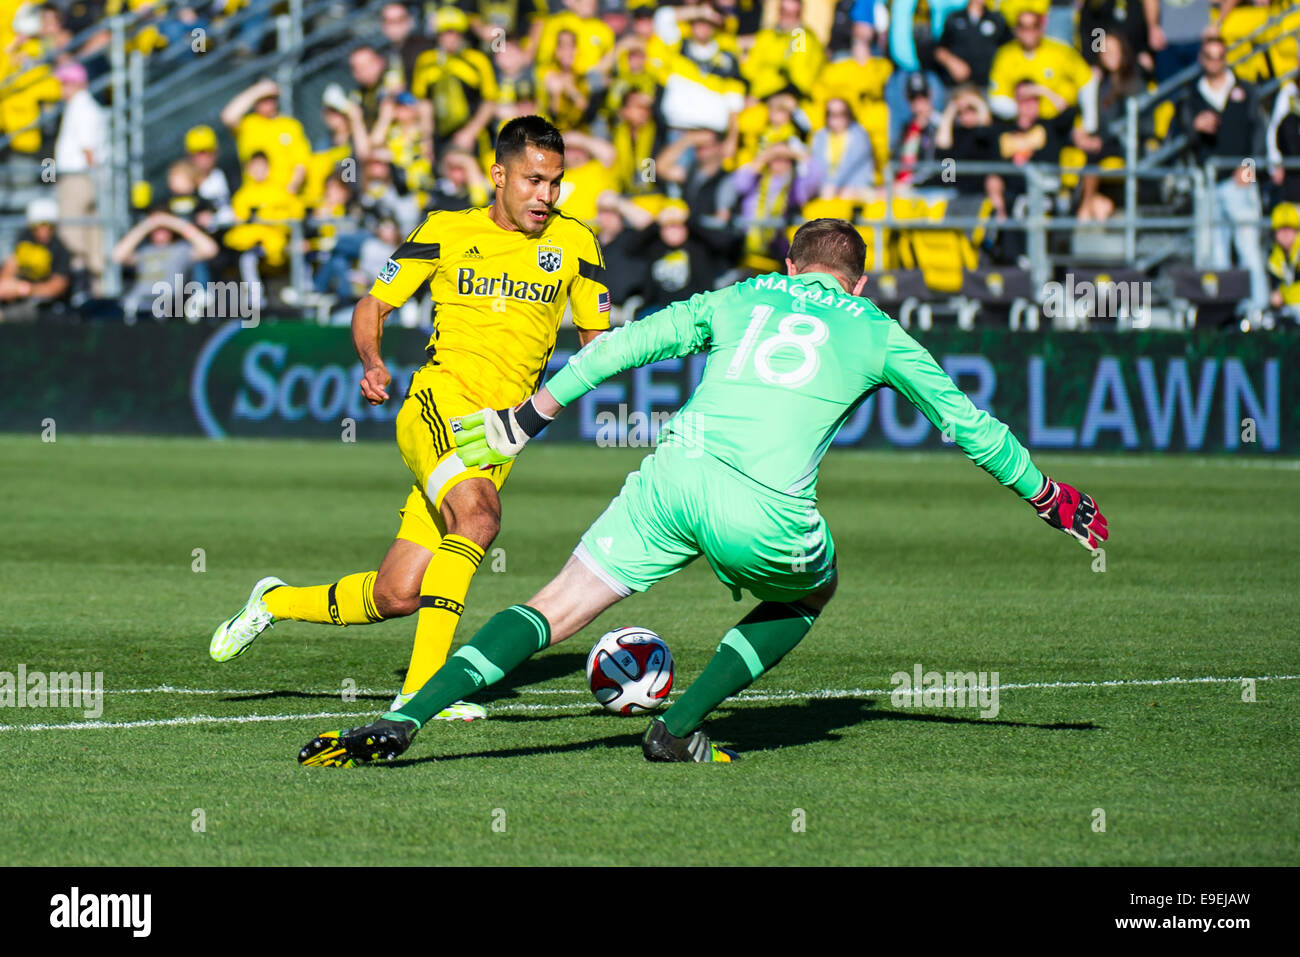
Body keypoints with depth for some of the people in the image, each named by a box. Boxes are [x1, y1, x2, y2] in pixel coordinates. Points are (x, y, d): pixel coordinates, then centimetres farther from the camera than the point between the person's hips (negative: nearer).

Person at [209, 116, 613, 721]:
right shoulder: (446, 232, 5)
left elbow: (597, 339, 14)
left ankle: (275, 603, 30)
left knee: (395, 596, 1)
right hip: (437, 405, -3)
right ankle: (419, 688, -36)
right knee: (477, 514, -35)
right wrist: (372, 364, -9)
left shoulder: (573, 243, 8)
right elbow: (372, 307, 12)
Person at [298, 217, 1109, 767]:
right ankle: (679, 728, 19)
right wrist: (1050, 497, 39)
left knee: (555, 609, 7)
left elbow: (626, 343, 19)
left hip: (673, 475, 2)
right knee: (813, 589, 31)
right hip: (764, 511, -2)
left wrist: (531, 416, 25)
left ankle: (404, 723, -11)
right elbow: (968, 425, 27)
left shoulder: (740, 299, 26)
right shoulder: (876, 334, 21)